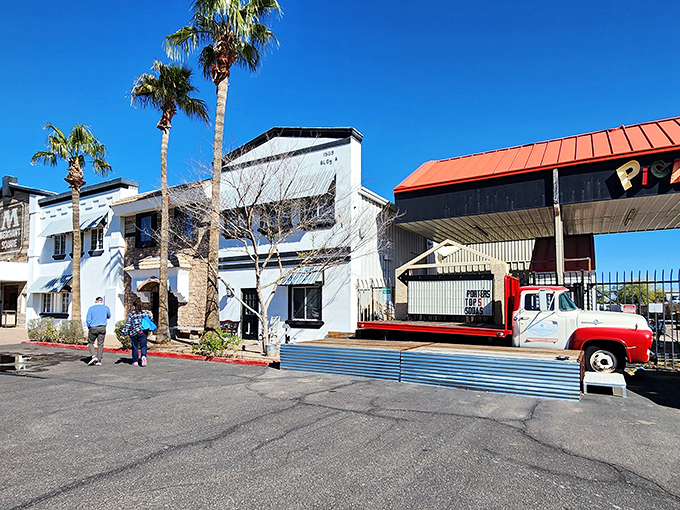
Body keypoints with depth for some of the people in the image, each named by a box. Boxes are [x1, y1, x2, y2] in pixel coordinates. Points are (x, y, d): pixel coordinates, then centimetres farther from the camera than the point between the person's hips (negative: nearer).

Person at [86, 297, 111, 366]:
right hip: (102, 328, 1)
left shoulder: (91, 308, -1)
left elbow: (88, 319, -4)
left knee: (90, 342, 17)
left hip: (93, 328, -1)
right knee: (100, 344, 5)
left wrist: (89, 327, 9)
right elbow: (109, 316, 18)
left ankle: (93, 356, -1)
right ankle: (99, 360, 4)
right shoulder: (106, 308, 2)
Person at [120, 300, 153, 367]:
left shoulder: (131, 314, -3)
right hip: (143, 332, 1)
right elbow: (151, 318, 12)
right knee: (143, 346, 5)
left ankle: (135, 361, 12)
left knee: (135, 347, 8)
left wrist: (124, 333, -3)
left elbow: (127, 324, -6)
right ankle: (143, 356, -21)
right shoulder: (144, 312, 5)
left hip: (134, 333, -1)